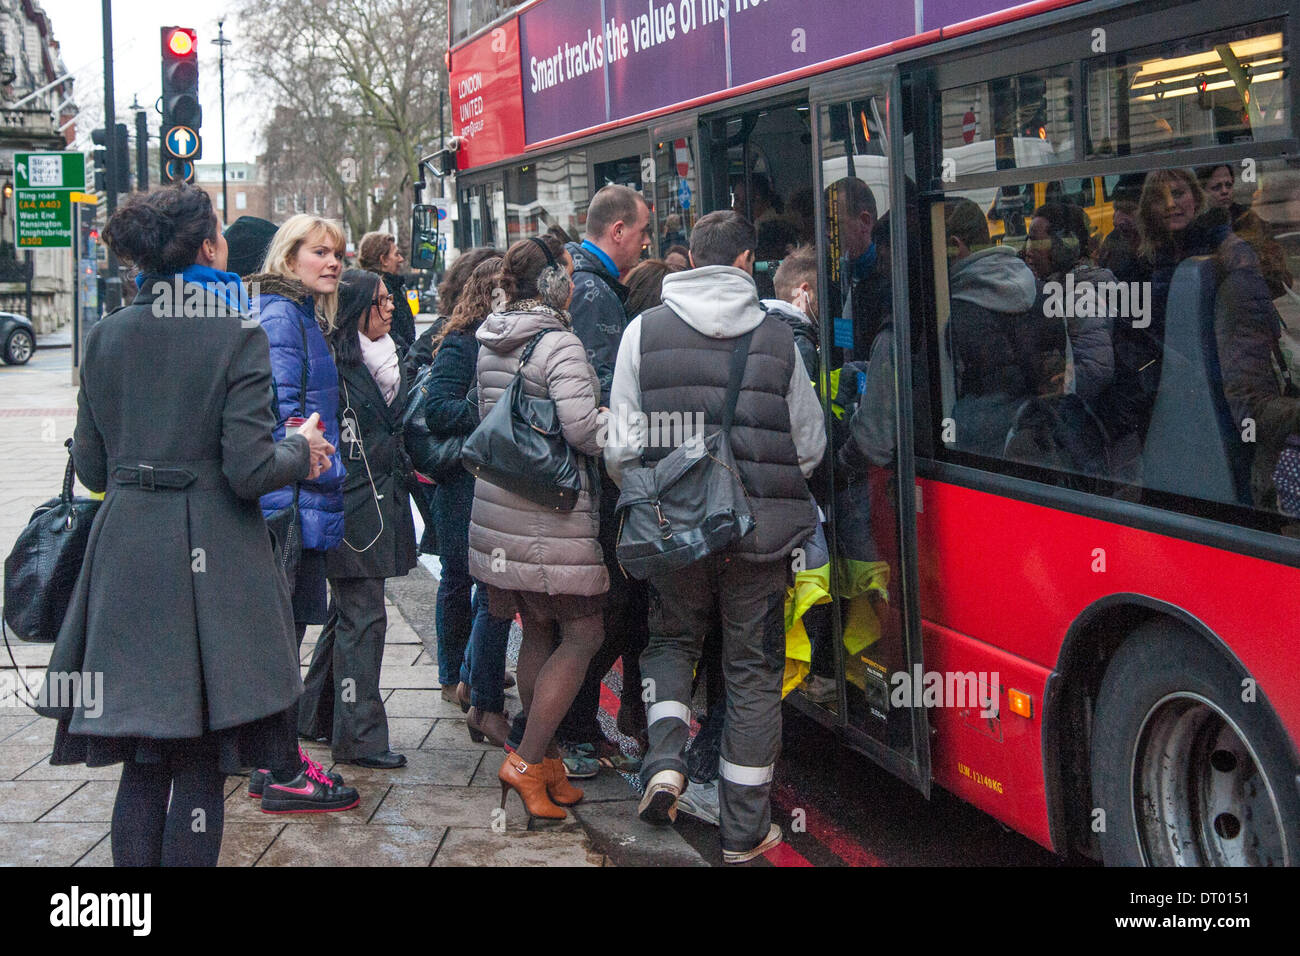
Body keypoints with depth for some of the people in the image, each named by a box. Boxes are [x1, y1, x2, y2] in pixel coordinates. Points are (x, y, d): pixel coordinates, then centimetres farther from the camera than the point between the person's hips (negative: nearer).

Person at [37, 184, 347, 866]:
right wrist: (301, 449, 6)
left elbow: (90, 468, 10)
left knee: (142, 764, 14)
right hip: (211, 558, -5)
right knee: (200, 768, 5)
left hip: (127, 552, 5)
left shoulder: (106, 335, 5)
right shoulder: (238, 334, -9)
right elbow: (249, 470, -14)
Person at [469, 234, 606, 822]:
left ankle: (544, 759, 22)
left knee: (539, 632, 16)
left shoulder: (490, 344, 12)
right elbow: (583, 430, -23)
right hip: (552, 512, -9)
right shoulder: (559, 344, -14)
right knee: (582, 634, 0)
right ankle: (526, 761, -4)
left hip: (501, 507, 9)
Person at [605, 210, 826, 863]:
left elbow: (620, 448, -4)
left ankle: (665, 757, 0)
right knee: (753, 669, 9)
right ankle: (744, 831, 15)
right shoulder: (778, 337, -1)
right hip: (761, 530, 0)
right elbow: (810, 447, 4)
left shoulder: (645, 330, -3)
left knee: (670, 638, 23)